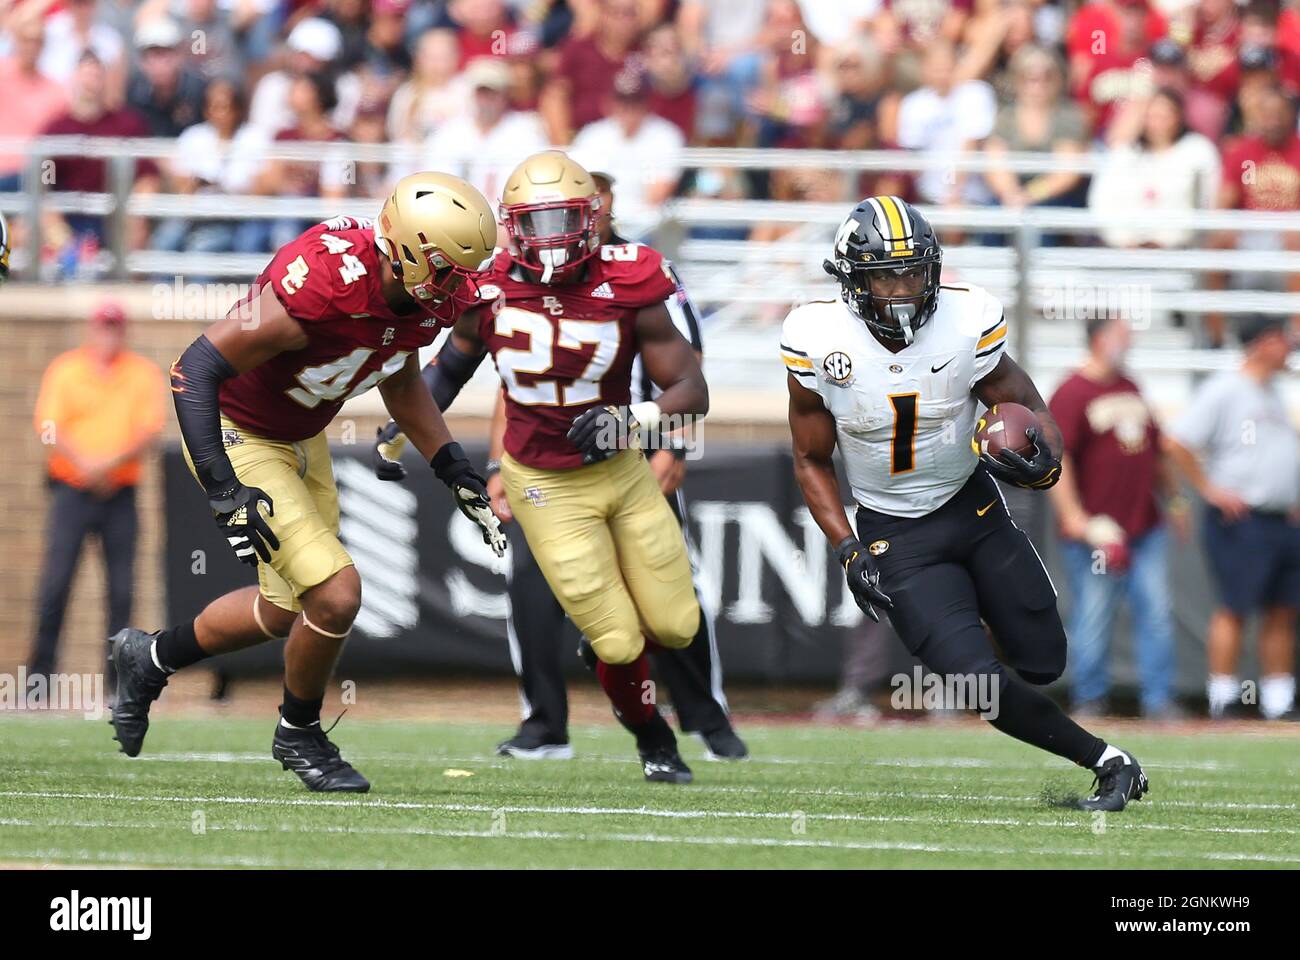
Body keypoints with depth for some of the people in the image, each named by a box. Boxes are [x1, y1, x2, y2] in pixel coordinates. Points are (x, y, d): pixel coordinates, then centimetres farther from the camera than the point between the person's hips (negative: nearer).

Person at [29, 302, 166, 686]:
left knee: (122, 586, -3)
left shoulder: (143, 374, 8)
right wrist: (85, 464, -18)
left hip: (120, 493, 1)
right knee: (56, 579, -8)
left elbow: (150, 431, -1)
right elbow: (48, 427, -3)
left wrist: (114, 462, -17)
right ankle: (41, 668, -1)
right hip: (72, 491, -1)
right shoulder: (64, 370, 5)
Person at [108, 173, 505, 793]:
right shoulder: (321, 285, -37)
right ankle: (299, 737, 12)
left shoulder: (424, 296, -12)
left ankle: (149, 659, 44)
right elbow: (196, 370, -31)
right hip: (235, 438, -9)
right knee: (336, 596, -15)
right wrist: (224, 492, -35)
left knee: (288, 613, 20)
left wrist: (455, 472, 6)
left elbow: (400, 381, 12)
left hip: (302, 438, 9)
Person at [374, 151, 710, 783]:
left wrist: (630, 418, -31)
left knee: (676, 627, 4)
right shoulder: (490, 290, -12)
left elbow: (692, 392, -14)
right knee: (618, 643, -4)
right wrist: (403, 428, 4)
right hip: (546, 488, -1)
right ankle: (652, 740, 25)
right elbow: (455, 360, 10)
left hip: (622, 471, 1)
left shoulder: (627, 290, -15)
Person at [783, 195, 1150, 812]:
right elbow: (811, 461, -3)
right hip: (896, 537, -2)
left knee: (1042, 664, 8)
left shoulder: (967, 322, -17)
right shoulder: (818, 341, -17)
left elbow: (1027, 407, -3)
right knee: (984, 685, -18)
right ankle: (1107, 763, 0)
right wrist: (849, 554, -12)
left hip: (974, 508, 2)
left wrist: (1043, 459, -27)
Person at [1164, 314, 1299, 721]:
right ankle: (1223, 699, -1)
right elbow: (1176, 442, -15)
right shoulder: (1223, 390, -9)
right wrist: (1209, 489, -14)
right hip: (1239, 520, -8)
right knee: (1235, 608, -7)